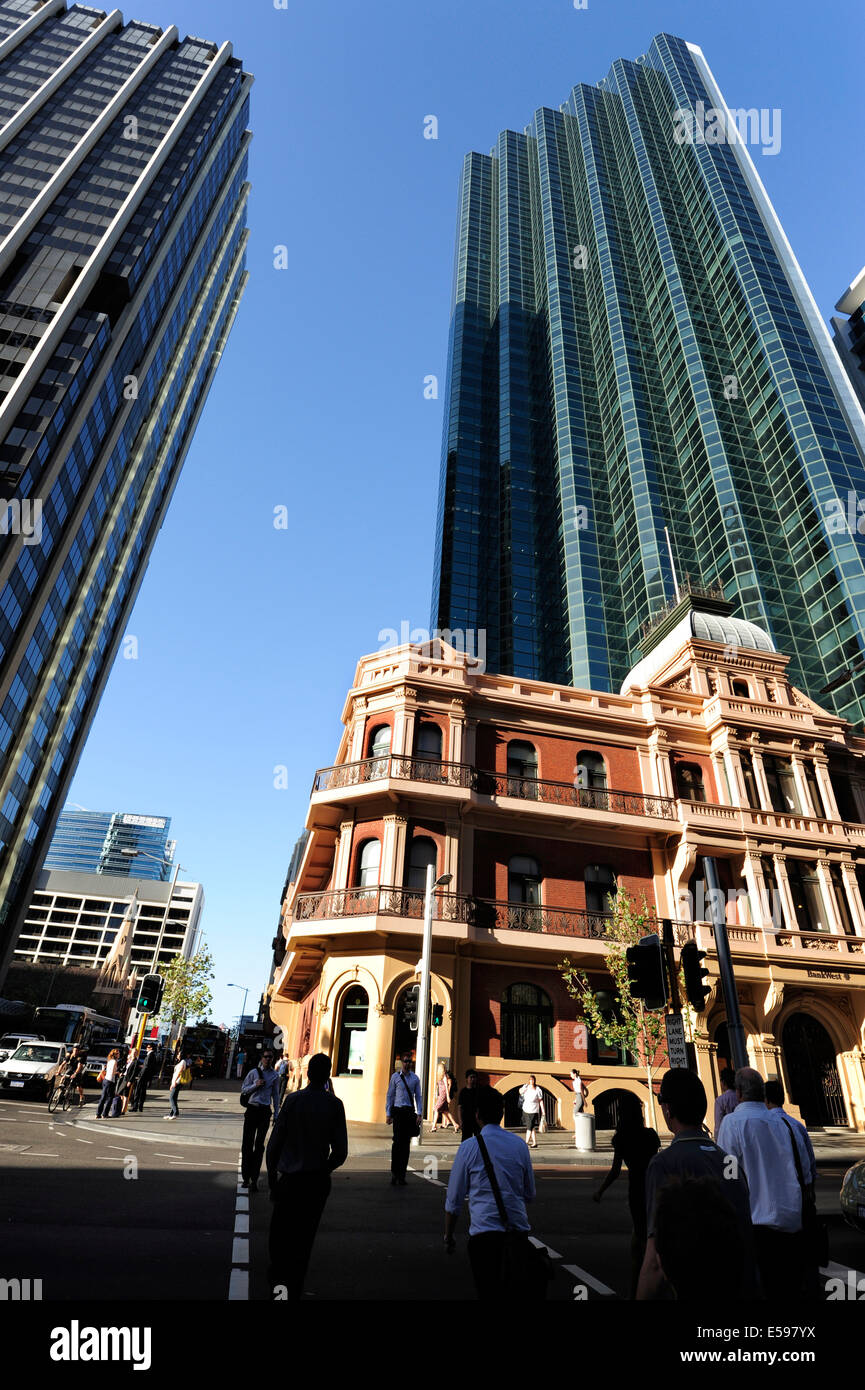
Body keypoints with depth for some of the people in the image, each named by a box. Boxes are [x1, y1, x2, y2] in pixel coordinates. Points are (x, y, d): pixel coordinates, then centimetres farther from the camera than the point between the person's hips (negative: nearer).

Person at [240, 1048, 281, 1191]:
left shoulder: (275, 1075, 3)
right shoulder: (253, 1072, -1)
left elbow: (276, 1095, 10)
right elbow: (243, 1090, 3)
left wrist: (276, 1114, 8)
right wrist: (256, 1085, -14)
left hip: (265, 1111, 1)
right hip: (252, 1109, 0)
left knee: (259, 1145, 2)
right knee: (247, 1143, 4)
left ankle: (254, 1179, 10)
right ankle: (246, 1176, 18)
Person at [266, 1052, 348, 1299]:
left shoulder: (293, 1100, -10)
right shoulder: (335, 1105, -8)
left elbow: (274, 1143, -7)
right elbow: (340, 1152, -4)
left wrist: (272, 1176, 5)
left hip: (288, 1179, -1)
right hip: (317, 1180, 1)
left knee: (280, 1233, 18)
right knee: (304, 1237, 15)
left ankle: (279, 1281, 8)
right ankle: (294, 1290, 20)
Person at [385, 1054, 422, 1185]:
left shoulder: (415, 1078, 8)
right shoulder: (395, 1077, 3)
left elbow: (418, 1096, 10)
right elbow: (390, 1095, 5)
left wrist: (419, 1113, 1)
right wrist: (388, 1114, 0)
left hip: (410, 1112, 2)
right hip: (398, 1110, -2)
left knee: (406, 1143, 5)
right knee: (397, 1142, -8)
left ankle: (402, 1174, 14)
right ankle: (394, 1173, 2)